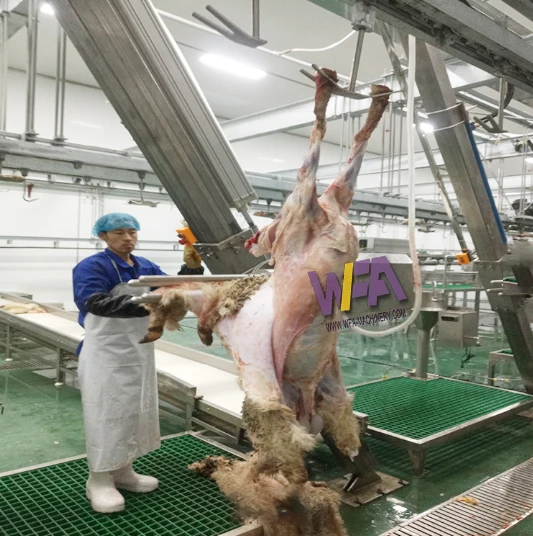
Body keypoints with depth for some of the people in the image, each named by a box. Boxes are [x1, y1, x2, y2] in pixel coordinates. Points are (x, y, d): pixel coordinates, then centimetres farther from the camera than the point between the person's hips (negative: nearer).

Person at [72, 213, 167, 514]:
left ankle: (123, 471, 31)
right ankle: (100, 481, 17)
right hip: (106, 353, -7)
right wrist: (148, 306, -44)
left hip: (140, 351, 7)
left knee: (135, 411, 15)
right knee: (107, 414, 0)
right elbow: (97, 303, -32)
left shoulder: (146, 267, 6)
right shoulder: (92, 267, -16)